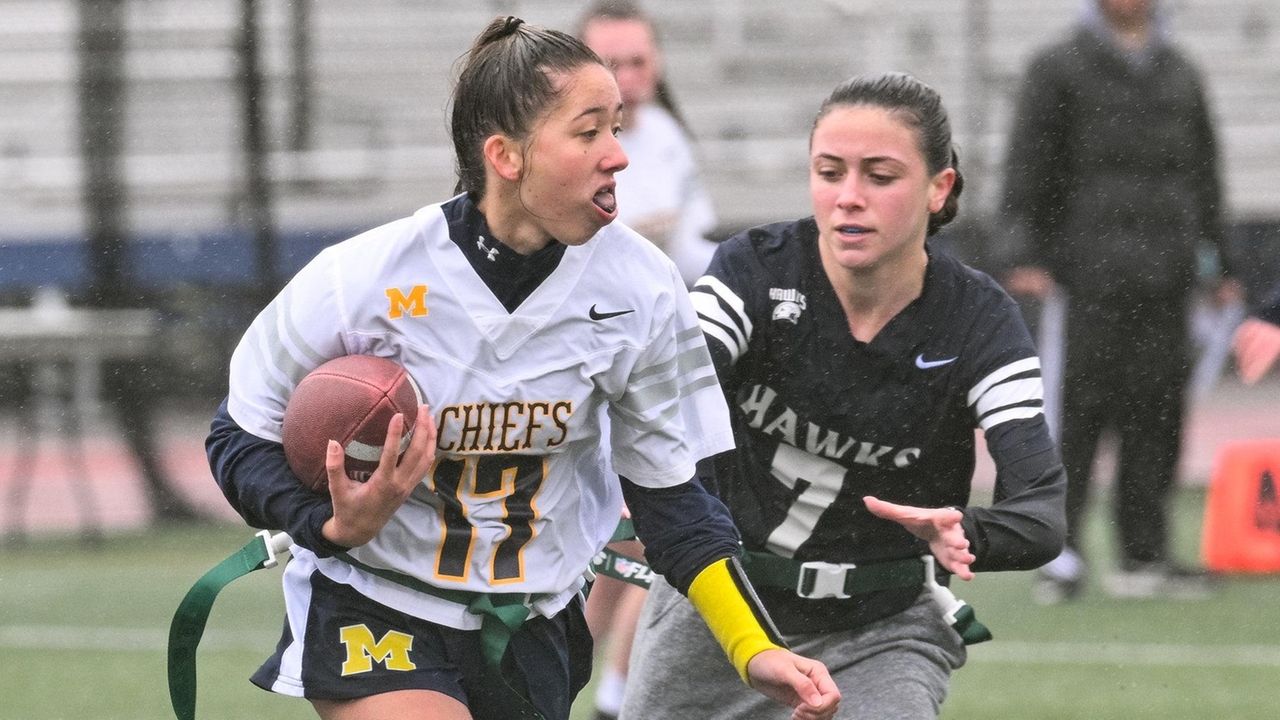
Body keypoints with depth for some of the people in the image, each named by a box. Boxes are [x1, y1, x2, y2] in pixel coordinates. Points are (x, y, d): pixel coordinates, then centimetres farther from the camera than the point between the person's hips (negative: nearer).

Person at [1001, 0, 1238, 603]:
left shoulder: (1180, 74, 18)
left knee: (1159, 410, 2)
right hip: (1092, 274, -4)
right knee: (1084, 404, -9)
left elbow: (1203, 173, 23)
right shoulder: (1059, 70, 4)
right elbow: (1028, 166, 1)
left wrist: (1222, 264, 18)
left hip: (1166, 277, 4)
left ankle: (1145, 554, 6)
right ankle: (1060, 552, -6)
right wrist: (1032, 254, -8)